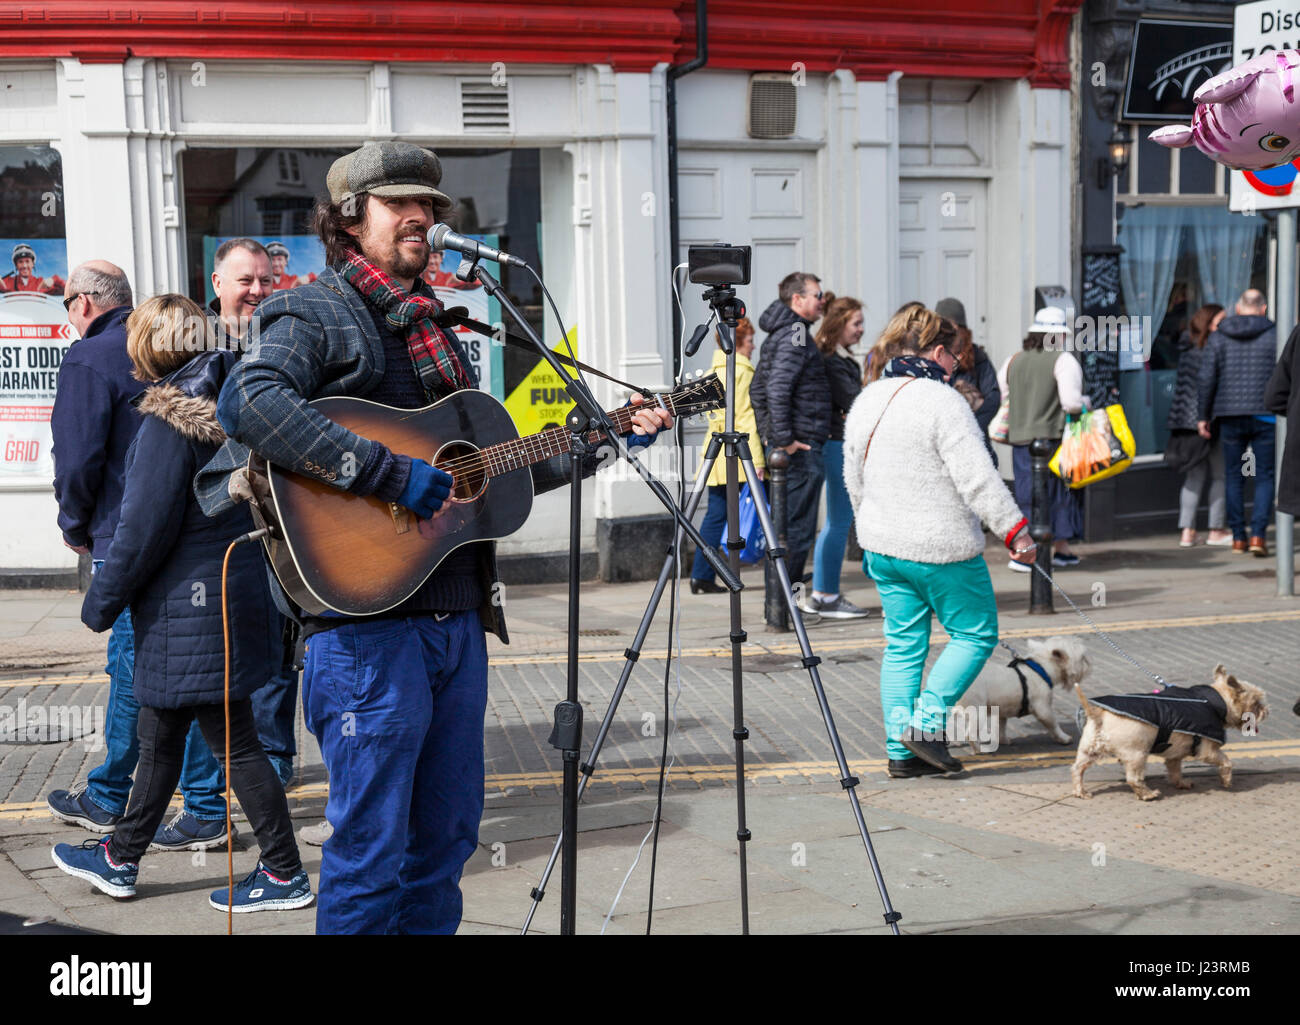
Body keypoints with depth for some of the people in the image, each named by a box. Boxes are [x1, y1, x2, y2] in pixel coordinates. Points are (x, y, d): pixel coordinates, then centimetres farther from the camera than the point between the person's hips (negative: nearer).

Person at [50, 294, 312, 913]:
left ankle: (284, 874, 9)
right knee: (160, 734, 19)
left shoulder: (168, 421, -17)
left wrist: (101, 602, -6)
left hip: (191, 608, -9)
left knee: (233, 740, -1)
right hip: (235, 591, 9)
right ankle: (121, 860, 33)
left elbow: (144, 527, -19)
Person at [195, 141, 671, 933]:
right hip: (369, 620, -8)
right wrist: (388, 472, -27)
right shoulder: (316, 312, -4)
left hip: (459, 618, 8)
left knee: (449, 836, 15)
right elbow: (249, 402, -26)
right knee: (371, 851, -2)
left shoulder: (433, 331, 21)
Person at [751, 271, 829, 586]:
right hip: (801, 448, -10)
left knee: (783, 526, 17)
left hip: (785, 445, 10)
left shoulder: (777, 335, 17)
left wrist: (768, 433, 21)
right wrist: (785, 439, -22)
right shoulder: (796, 335, -14)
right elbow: (778, 388, -25)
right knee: (799, 530, -5)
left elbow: (757, 388, 23)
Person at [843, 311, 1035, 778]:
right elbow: (977, 479, -20)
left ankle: (900, 750, 12)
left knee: (903, 645, 12)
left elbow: (853, 478, 18)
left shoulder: (867, 400, 9)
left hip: (881, 545, 8)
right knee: (975, 634, 8)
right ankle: (926, 724, -1)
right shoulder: (943, 402, -16)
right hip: (942, 547, -8)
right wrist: (1015, 530, -13)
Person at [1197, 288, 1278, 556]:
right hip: (1265, 416, -1)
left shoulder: (1219, 337, 4)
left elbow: (1206, 379, 0)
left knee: (1233, 476, 10)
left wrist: (1203, 416, 6)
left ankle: (1238, 537, 10)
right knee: (1264, 476, 5)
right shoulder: (1274, 335, 1)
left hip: (1230, 416, 1)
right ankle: (1258, 534, -7)